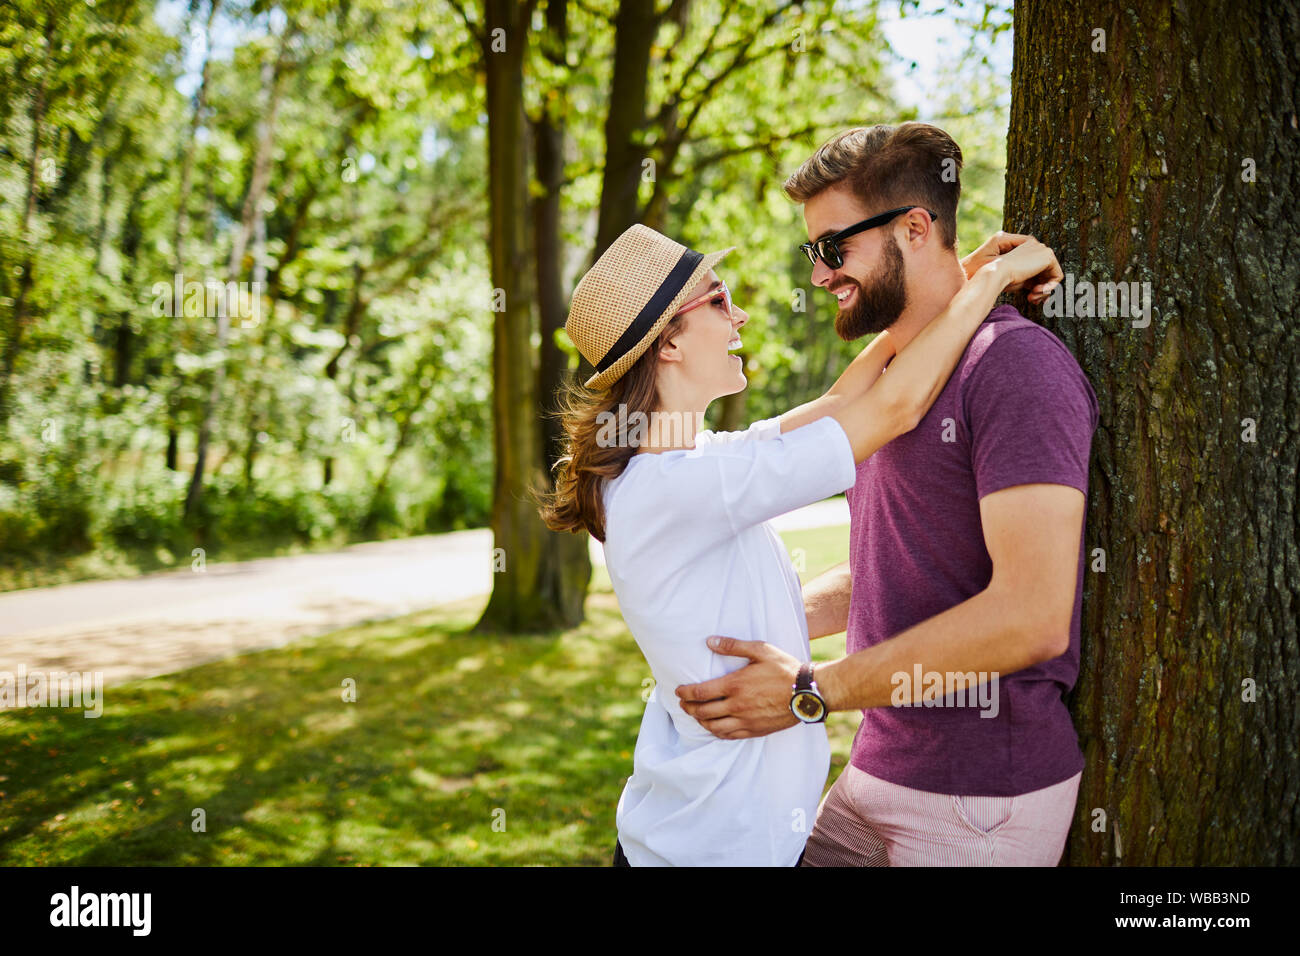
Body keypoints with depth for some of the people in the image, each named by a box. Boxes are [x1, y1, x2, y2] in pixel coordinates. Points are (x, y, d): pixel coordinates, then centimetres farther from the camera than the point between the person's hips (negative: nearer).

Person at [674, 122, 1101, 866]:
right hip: (881, 770, 8)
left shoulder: (1015, 364, -17)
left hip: (980, 801, -8)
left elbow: (1031, 615, -25)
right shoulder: (895, 373, 14)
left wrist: (811, 690, -22)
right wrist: (756, 621, 7)